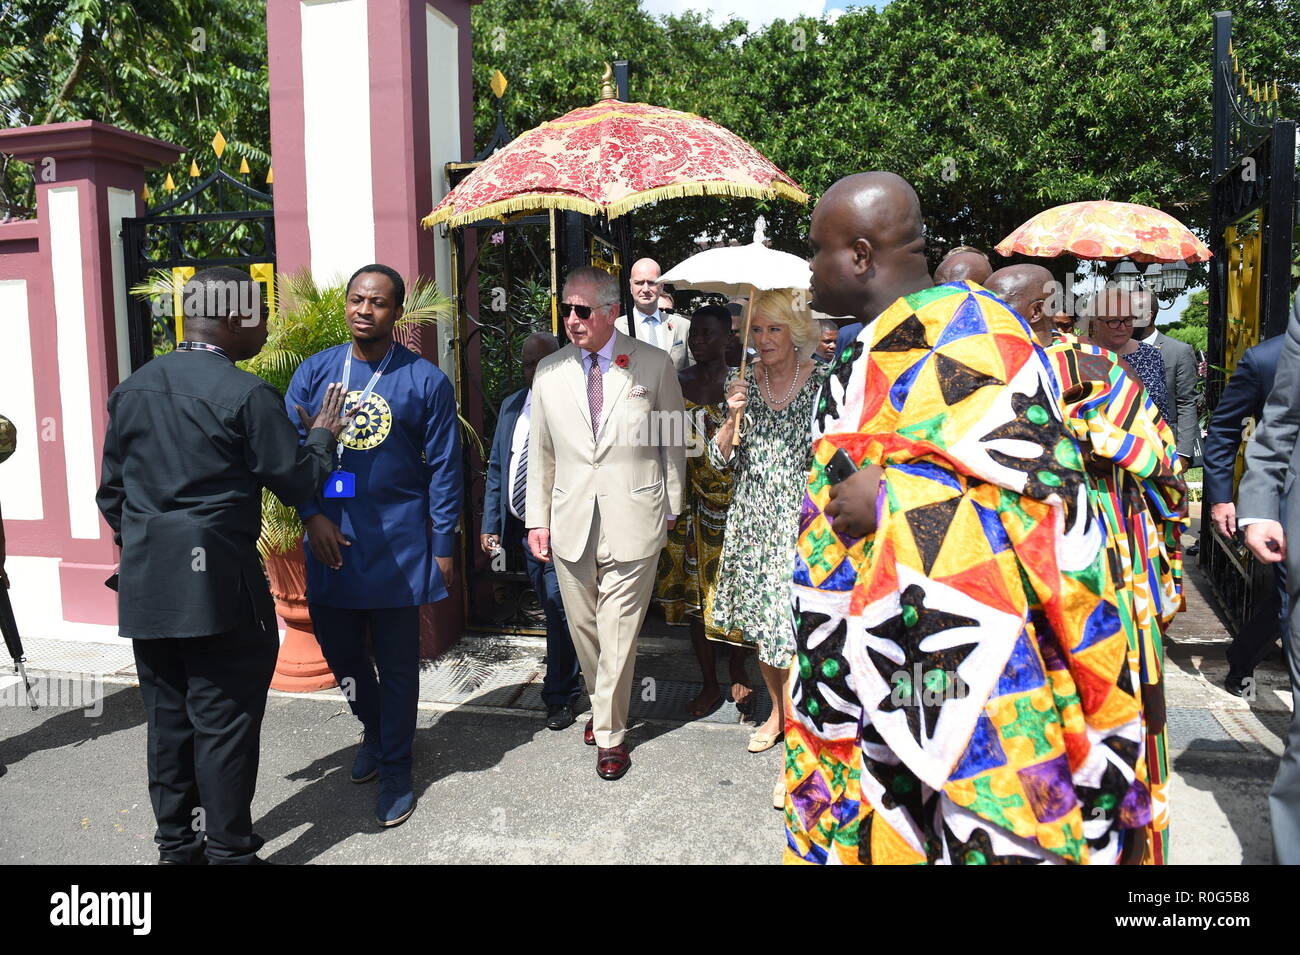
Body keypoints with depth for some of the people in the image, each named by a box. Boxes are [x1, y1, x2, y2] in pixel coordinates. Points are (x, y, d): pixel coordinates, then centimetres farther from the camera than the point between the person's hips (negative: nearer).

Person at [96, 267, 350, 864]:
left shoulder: (131, 390, 8)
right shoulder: (246, 394, -13)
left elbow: (111, 490, 15)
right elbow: (296, 484, -9)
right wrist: (321, 435, 8)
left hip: (144, 585, 7)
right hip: (217, 583, -7)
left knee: (167, 718, 16)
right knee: (224, 722, 3)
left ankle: (176, 846, 30)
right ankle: (228, 853, 14)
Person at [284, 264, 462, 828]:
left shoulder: (425, 380, -5)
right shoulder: (316, 371, 3)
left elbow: (444, 468, -4)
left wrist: (443, 547, -5)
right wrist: (313, 515, -10)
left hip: (398, 543, -3)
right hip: (330, 540, 4)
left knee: (397, 663, 7)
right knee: (339, 652, 17)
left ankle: (395, 770, 25)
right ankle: (376, 733, 44)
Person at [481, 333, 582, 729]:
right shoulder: (512, 406, 10)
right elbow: (497, 468, 14)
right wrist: (490, 524, 10)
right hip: (524, 526, 6)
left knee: (558, 610, -3)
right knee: (553, 610, 17)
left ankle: (559, 695, 12)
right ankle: (565, 681, 33)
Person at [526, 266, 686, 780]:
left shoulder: (654, 364, -2)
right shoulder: (549, 372, 6)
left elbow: (673, 442, 5)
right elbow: (540, 452, 10)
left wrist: (671, 509, 6)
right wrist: (537, 520, 8)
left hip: (632, 522, -3)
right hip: (570, 523, 3)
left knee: (619, 634, 2)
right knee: (584, 628, 14)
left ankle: (609, 733, 20)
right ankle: (602, 705, 38)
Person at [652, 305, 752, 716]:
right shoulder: (677, 383, 8)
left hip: (731, 497, -3)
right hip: (688, 500, 3)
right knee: (693, 590, 7)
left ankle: (737, 671, 26)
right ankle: (710, 684, 20)